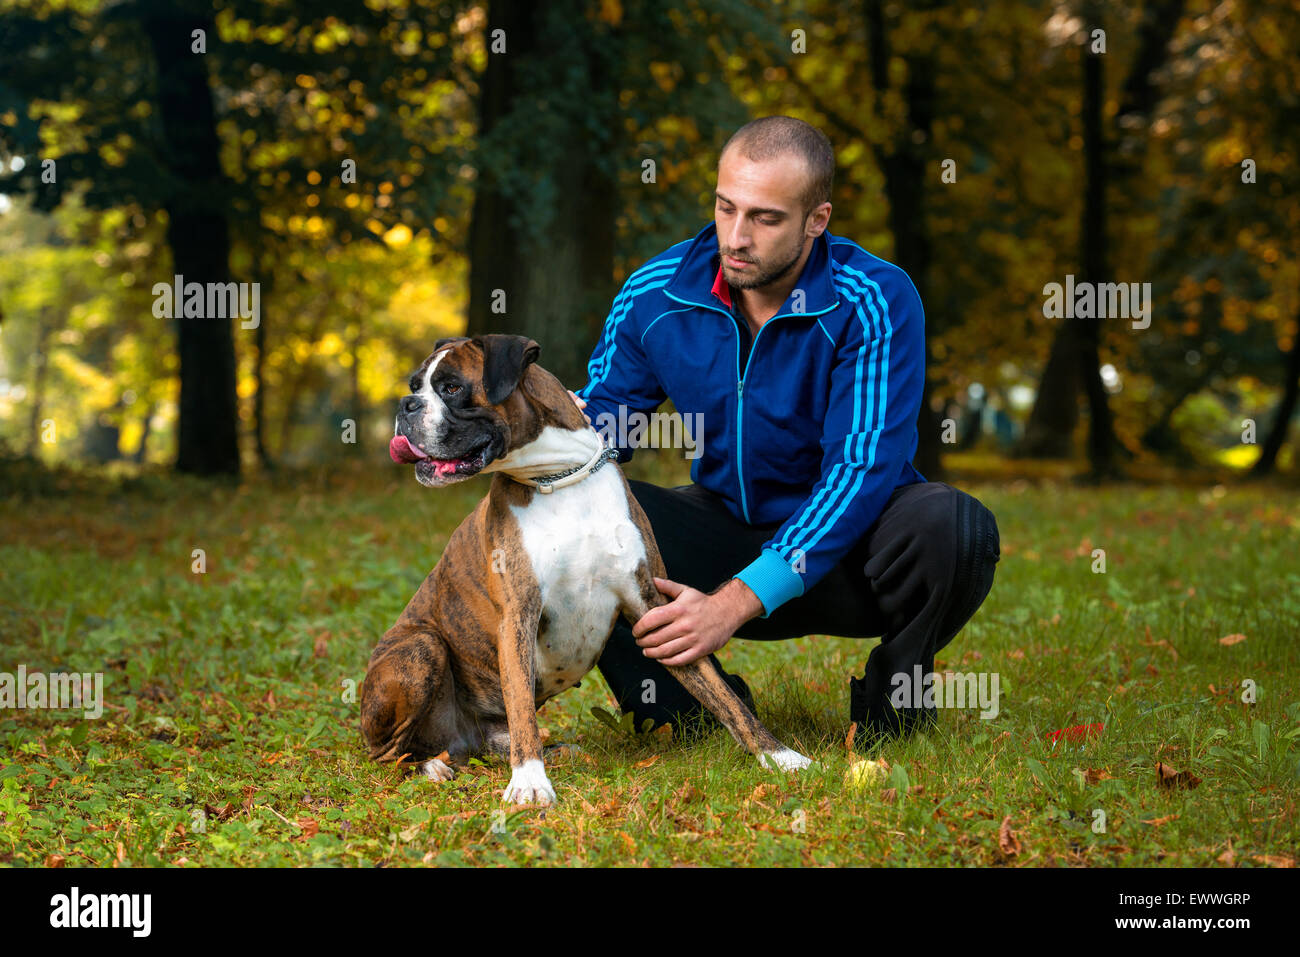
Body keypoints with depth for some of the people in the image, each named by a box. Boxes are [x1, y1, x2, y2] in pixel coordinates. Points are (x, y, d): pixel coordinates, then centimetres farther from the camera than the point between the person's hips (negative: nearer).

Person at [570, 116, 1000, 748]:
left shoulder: (875, 302, -21)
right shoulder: (656, 292, -8)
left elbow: (862, 471, -27)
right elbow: (603, 419, 2)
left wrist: (736, 602, -36)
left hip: (846, 550, -3)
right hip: (725, 527, 3)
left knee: (951, 527, -36)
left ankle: (890, 703, -4)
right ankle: (701, 706, -6)